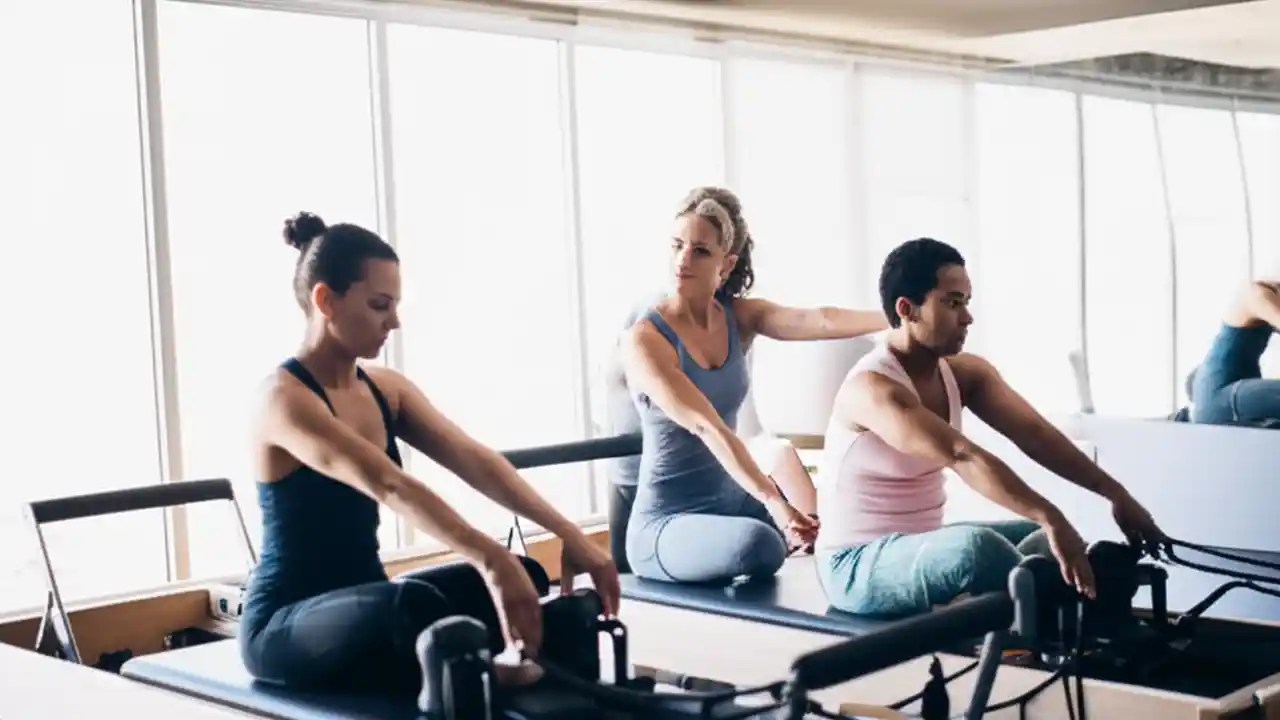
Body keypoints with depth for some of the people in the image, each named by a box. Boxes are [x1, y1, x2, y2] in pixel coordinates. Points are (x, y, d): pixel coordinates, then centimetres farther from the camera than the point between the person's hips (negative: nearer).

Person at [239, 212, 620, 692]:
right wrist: (492, 561, -47)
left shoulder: (386, 389, 7)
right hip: (285, 624, -8)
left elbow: (474, 462, -6)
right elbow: (389, 487, -35)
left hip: (366, 606, 8)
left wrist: (568, 534, -20)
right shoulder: (284, 398, -19)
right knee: (415, 603, -38)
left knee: (522, 575, -12)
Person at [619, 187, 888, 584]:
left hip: (731, 498, 6)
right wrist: (773, 503, -39)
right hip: (666, 522, -6)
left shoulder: (740, 316, 0)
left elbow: (820, 321, -19)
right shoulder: (644, 340, -17)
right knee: (758, 544, -33)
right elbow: (706, 426, -29)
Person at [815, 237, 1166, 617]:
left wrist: (1115, 493, -17)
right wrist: (1051, 518, -44)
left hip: (923, 544, 9)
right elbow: (963, 456, -36)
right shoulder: (872, 388, -24)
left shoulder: (966, 373, 2)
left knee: (1047, 541, 0)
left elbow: (1035, 434, -7)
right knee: (977, 544, -34)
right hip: (858, 565, -9)